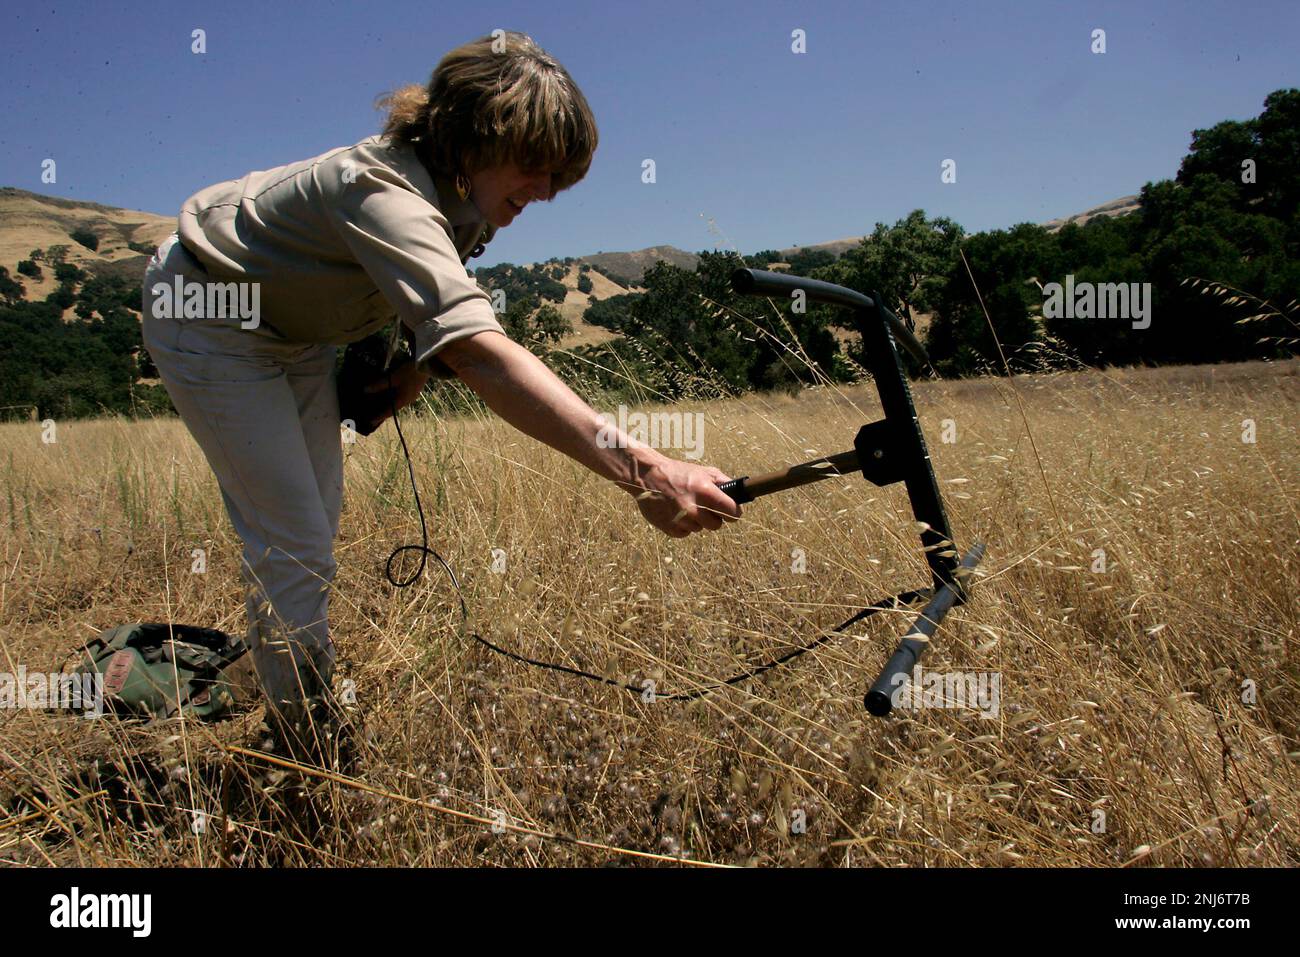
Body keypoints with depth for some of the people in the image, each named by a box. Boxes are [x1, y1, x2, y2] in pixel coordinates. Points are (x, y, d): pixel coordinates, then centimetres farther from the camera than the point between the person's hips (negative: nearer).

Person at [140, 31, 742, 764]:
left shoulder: (453, 191, -11)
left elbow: (441, 317, 9)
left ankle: (310, 720, 27)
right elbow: (480, 352, -55)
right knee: (294, 549, -9)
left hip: (298, 331, 8)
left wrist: (418, 362, -12)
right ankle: (303, 750, 7)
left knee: (315, 540, 12)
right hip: (207, 318, -8)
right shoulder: (386, 194, -39)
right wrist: (640, 469, -64)